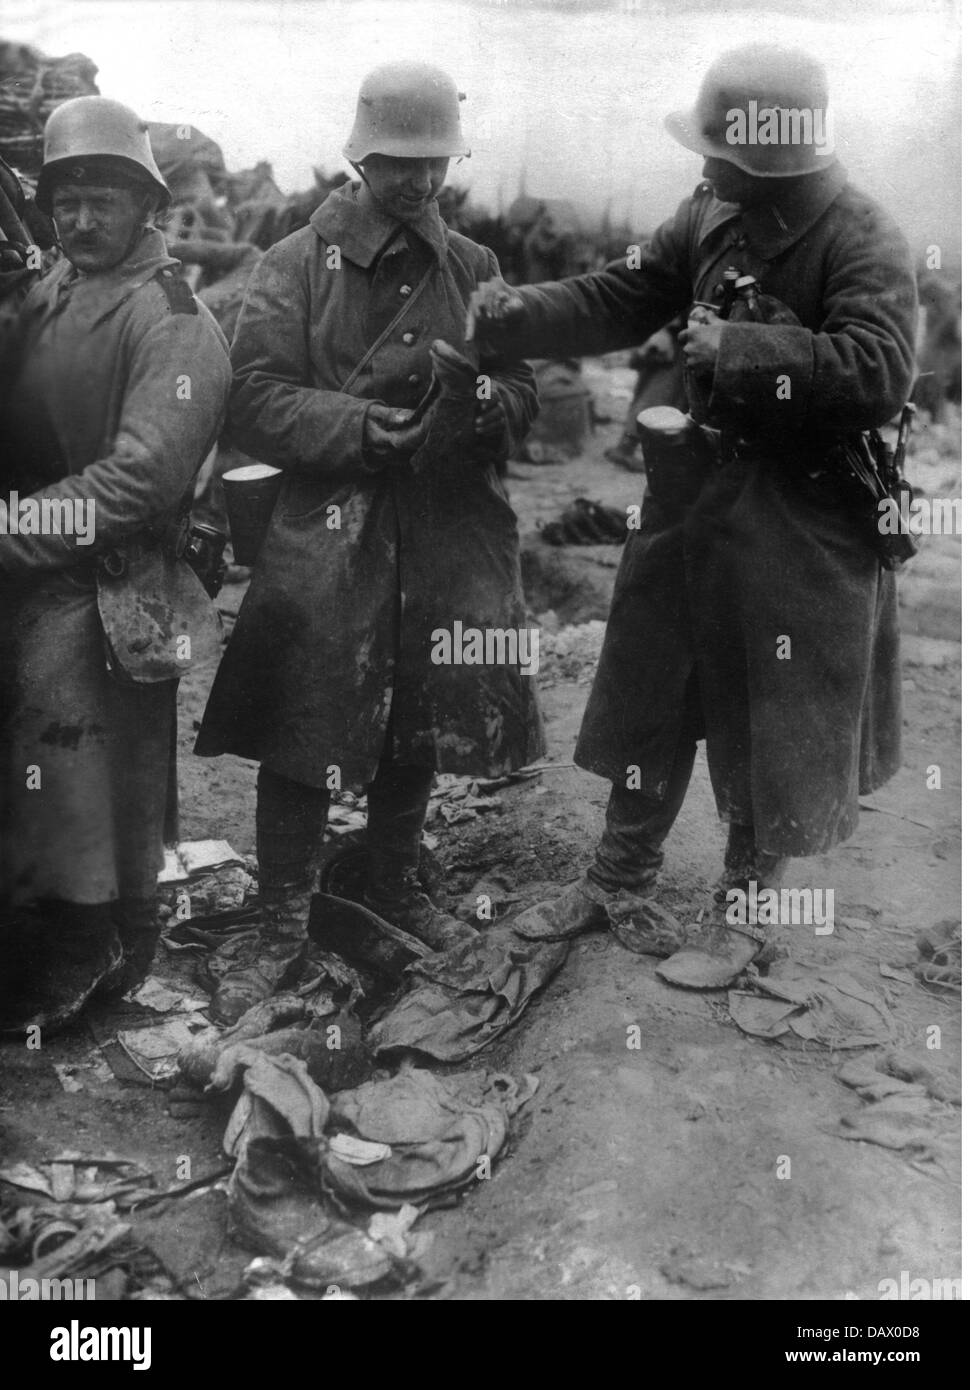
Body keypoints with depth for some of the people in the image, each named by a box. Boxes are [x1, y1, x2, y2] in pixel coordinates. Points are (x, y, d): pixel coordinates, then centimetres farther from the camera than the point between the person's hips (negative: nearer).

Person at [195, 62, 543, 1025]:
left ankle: (394, 885, 36)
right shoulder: (295, 266, 1)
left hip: (449, 534, 3)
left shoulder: (474, 269, 11)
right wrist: (358, 423, -22)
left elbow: (523, 398, 6)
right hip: (325, 532, -3)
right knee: (300, 732, -2)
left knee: (423, 724, 13)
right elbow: (255, 402, -8)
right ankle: (281, 926, 14)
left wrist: (478, 398, -16)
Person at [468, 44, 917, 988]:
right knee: (650, 693, 14)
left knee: (770, 723, 6)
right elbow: (619, 301, 1)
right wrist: (507, 316, -13)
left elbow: (878, 373, -27)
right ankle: (618, 875, 33)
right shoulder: (711, 217, 2)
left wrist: (738, 349, -25)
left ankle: (741, 911, 26)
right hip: (693, 493, 6)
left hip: (800, 523, -6)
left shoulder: (862, 244, -16)